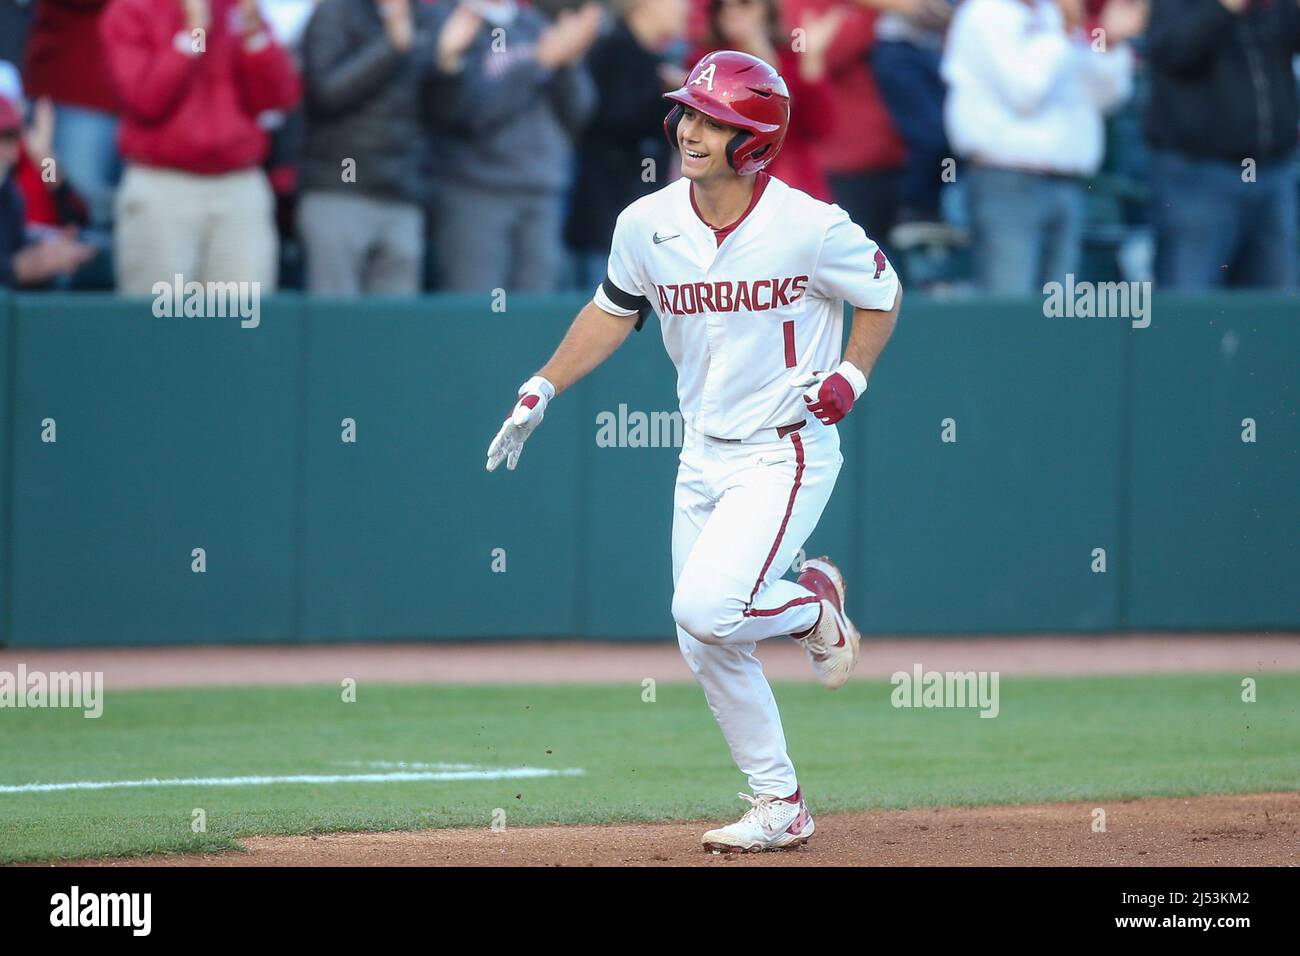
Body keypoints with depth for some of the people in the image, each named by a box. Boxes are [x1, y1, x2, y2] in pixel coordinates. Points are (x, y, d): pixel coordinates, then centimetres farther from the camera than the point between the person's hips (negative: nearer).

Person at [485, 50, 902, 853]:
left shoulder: (811, 228, -17)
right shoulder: (647, 224, -4)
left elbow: (882, 295, 0)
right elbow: (615, 310, 14)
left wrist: (850, 377, -13)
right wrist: (542, 390, 8)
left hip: (787, 453, -6)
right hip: (704, 456, 6)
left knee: (707, 610, -23)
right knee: (705, 650, 6)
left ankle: (813, 607, 10)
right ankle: (781, 808, 21)